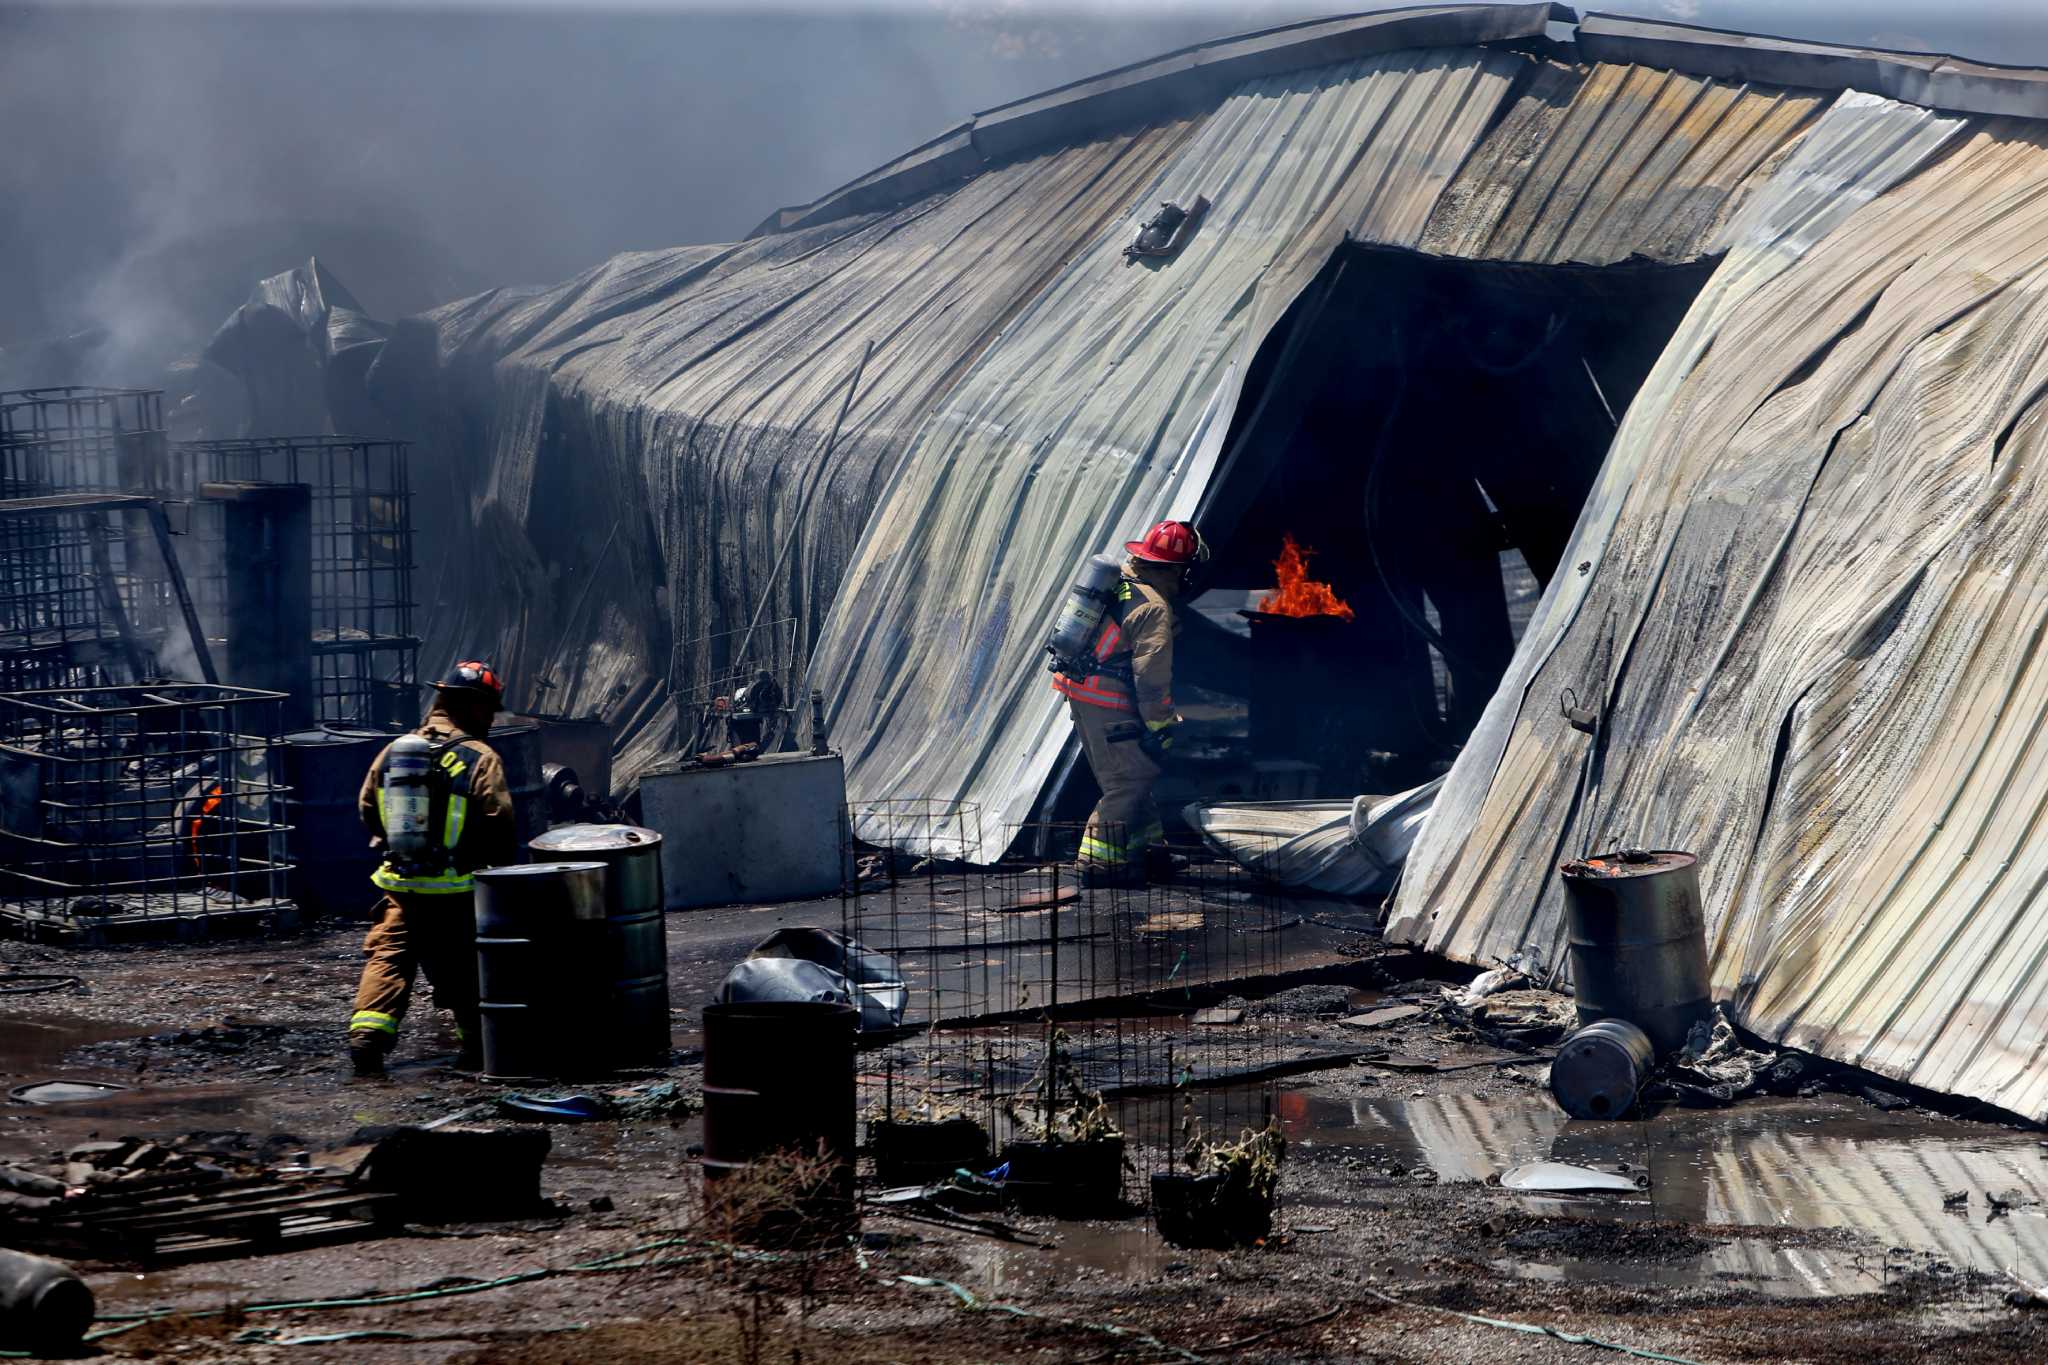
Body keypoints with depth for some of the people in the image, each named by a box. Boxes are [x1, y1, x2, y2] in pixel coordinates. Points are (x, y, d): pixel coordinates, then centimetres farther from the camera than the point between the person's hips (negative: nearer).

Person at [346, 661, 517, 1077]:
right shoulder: (480, 760, -11)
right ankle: (478, 1047, 16)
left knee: (387, 957, 4)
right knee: (462, 968, 9)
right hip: (455, 889, -3)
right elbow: (499, 823, -15)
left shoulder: (394, 751, 5)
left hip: (400, 884, 3)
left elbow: (367, 808, 13)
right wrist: (500, 869, 3)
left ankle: (366, 1036, -14)